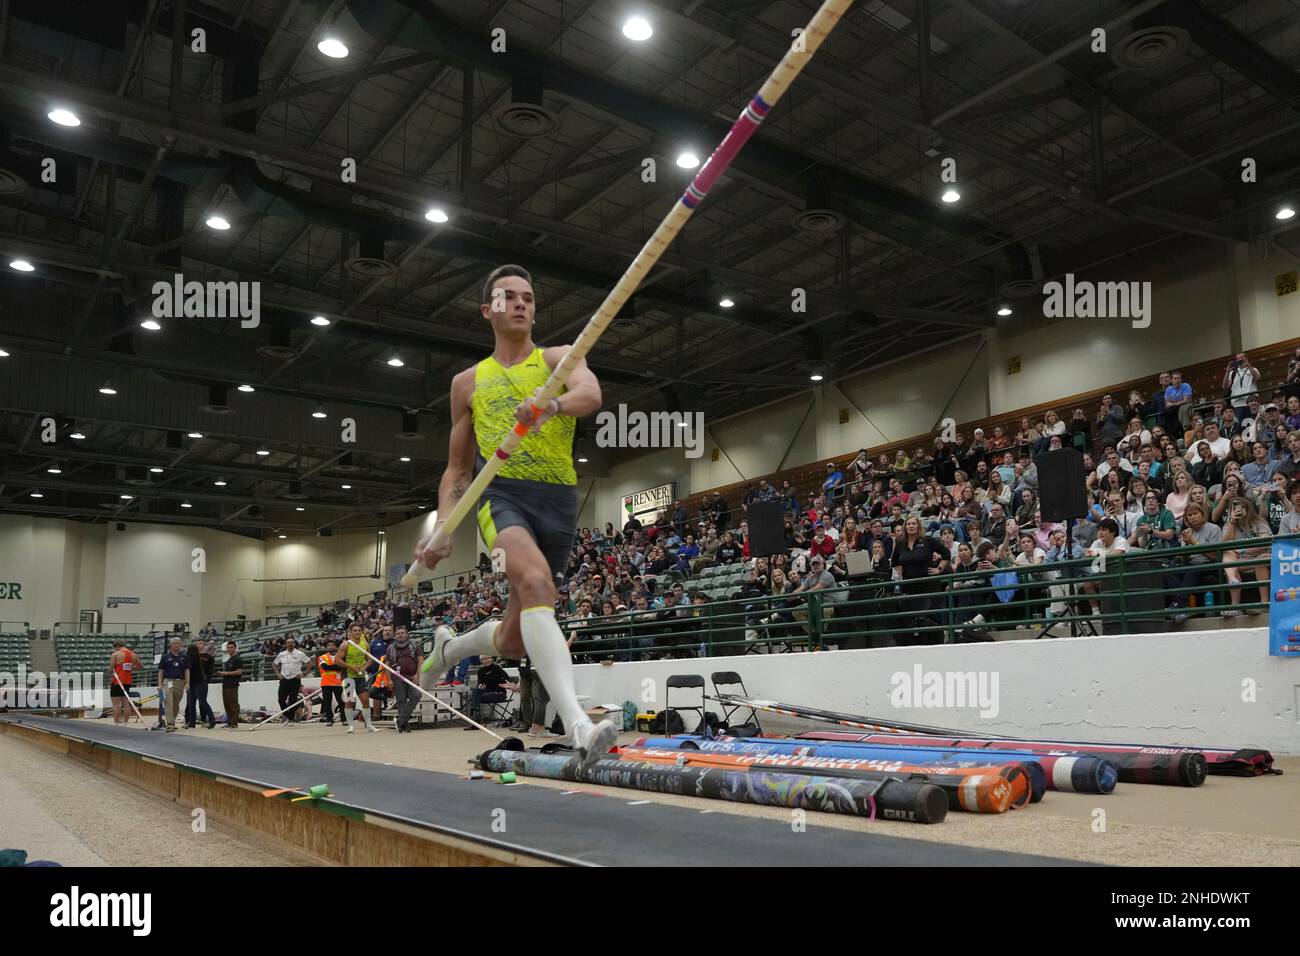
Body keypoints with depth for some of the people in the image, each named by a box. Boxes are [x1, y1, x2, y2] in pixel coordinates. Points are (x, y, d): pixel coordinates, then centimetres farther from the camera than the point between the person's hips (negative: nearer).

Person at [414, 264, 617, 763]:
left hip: (559, 502, 1)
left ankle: (450, 646, 42)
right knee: (536, 582, -33)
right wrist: (442, 529, 4)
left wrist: (554, 404, -39)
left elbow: (590, 394, -15)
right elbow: (457, 469, 19)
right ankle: (577, 724, -44)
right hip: (503, 495, -1)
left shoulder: (559, 357, 10)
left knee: (515, 639, 7)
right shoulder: (468, 382, 15)